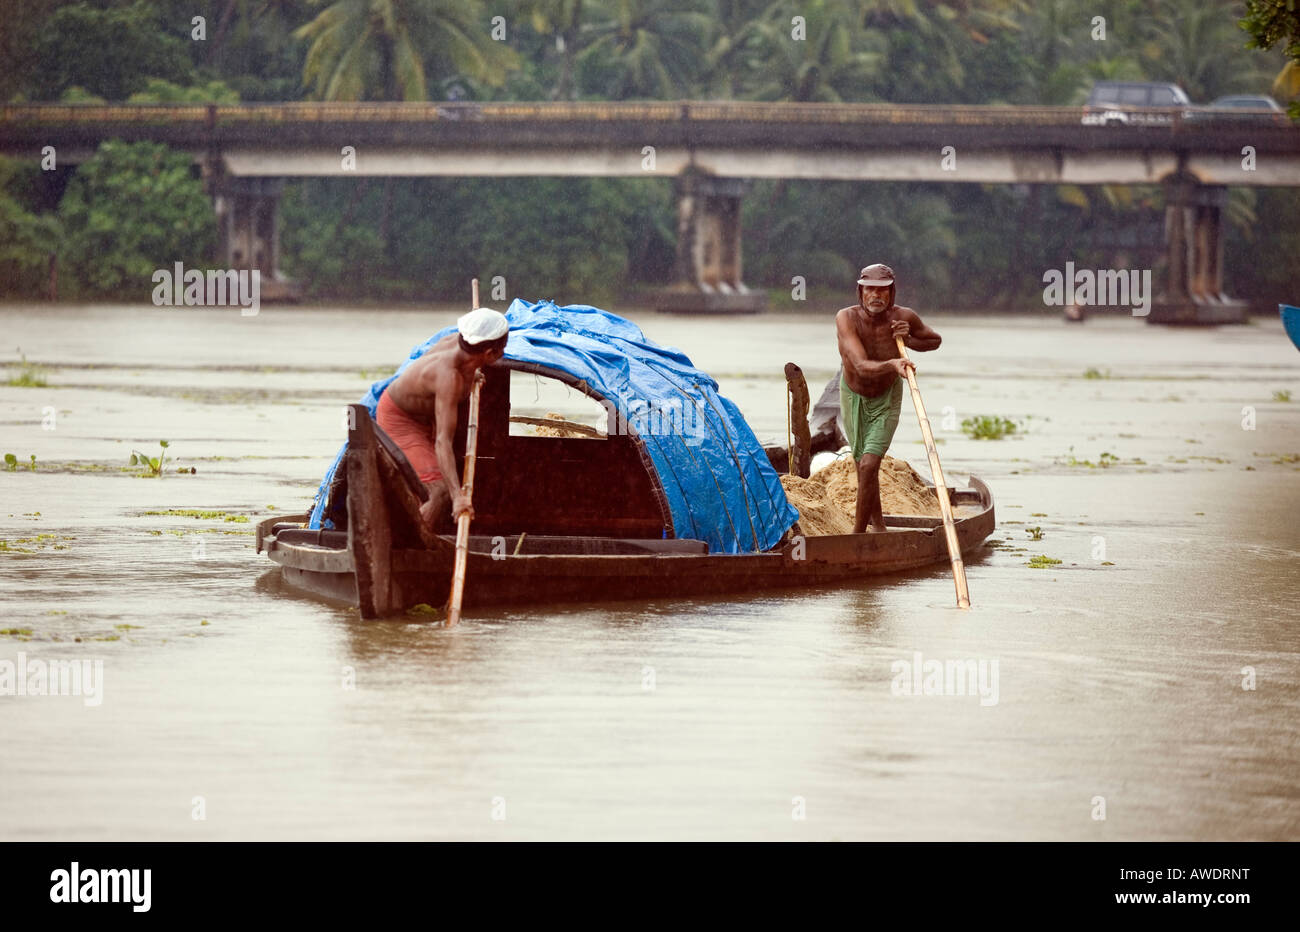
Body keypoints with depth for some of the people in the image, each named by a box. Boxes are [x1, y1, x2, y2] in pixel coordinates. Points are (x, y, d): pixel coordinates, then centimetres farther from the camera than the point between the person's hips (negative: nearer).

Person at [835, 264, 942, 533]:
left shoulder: (904, 317, -24)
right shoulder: (846, 318, -31)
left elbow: (935, 340, -1)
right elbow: (862, 366, -44)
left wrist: (909, 341, -23)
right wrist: (892, 365, -63)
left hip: (887, 399, 0)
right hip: (853, 397, 1)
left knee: (869, 466, -14)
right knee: (863, 466, 14)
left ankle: (858, 534, -3)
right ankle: (878, 525, 38)